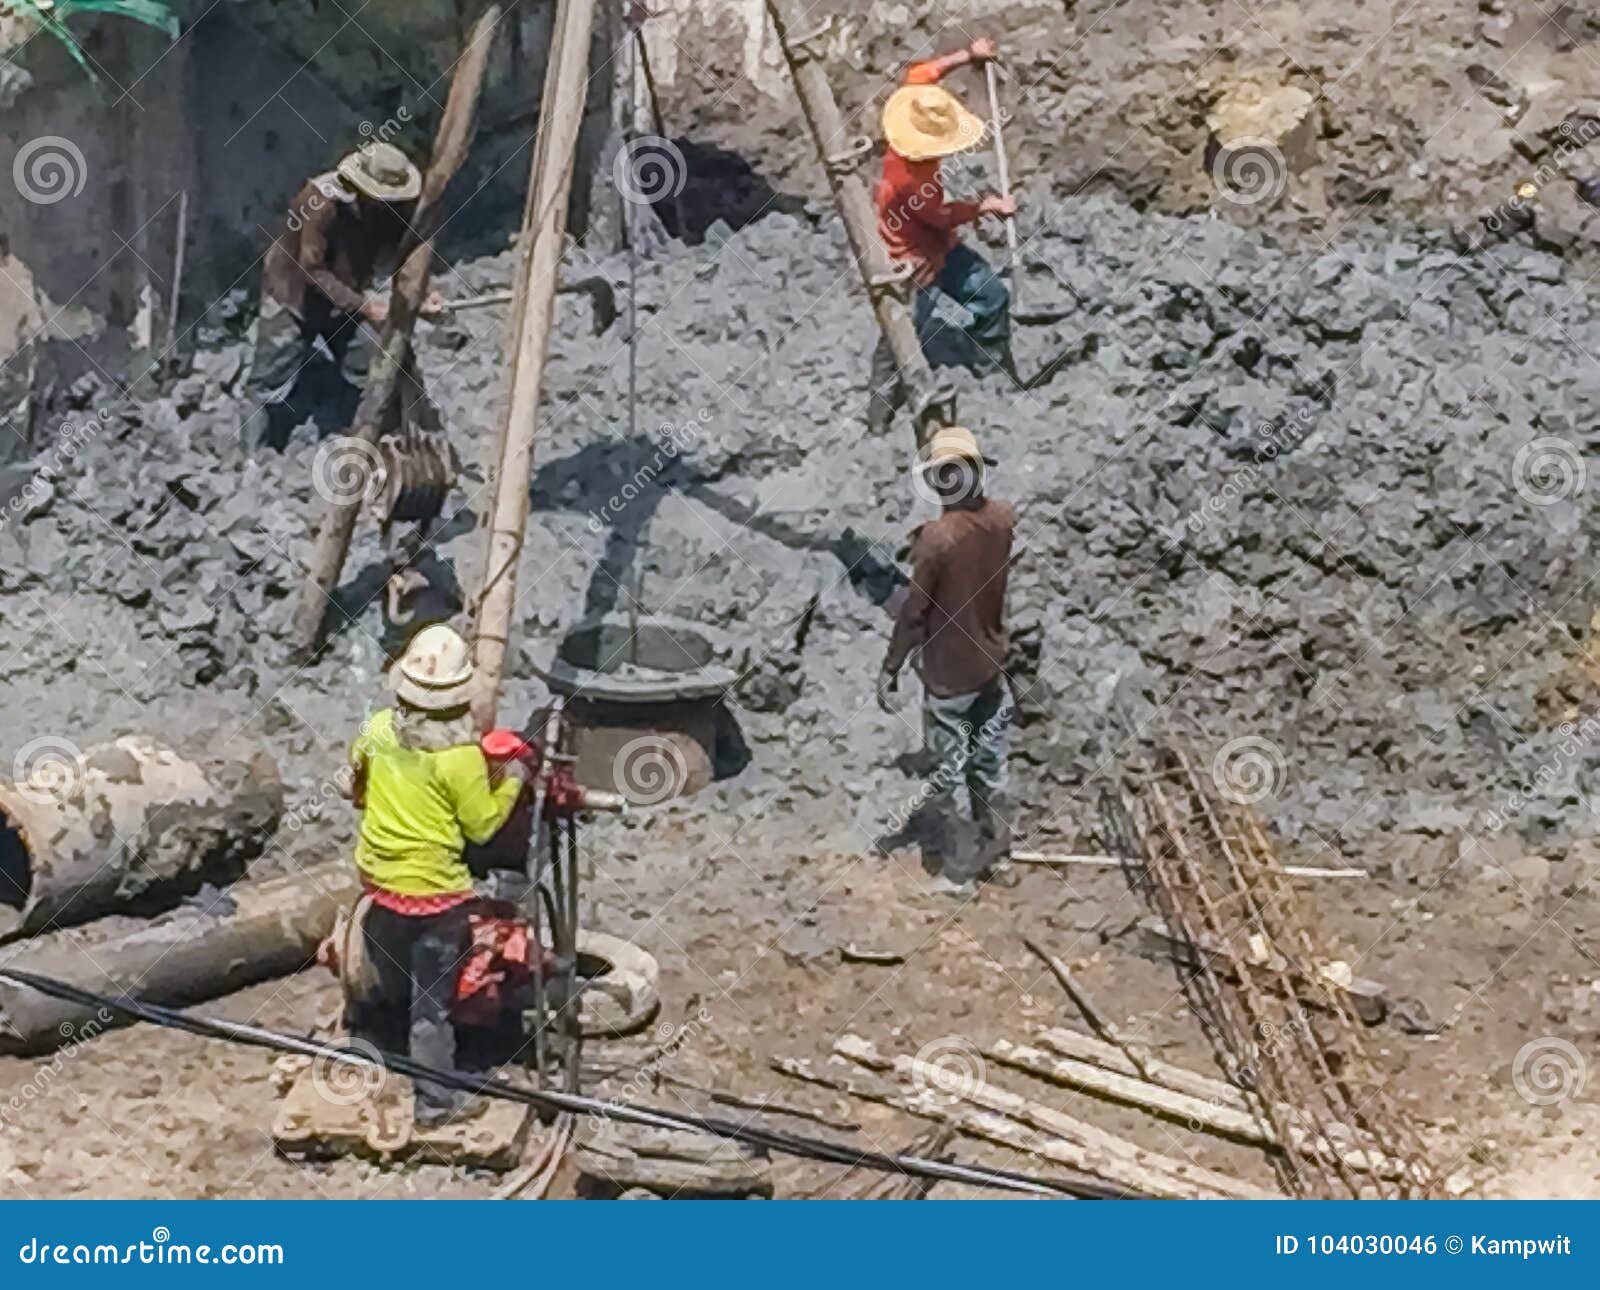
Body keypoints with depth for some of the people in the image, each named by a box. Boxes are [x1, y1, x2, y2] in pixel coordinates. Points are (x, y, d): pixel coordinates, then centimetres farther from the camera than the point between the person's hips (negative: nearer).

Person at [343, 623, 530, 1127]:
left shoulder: (378, 729, -7)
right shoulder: (461, 755, -23)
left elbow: (356, 786, 13)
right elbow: (481, 825, -11)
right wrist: (512, 783, 2)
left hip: (379, 882, 5)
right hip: (435, 893, -5)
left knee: (387, 986, 25)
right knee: (430, 1003, 6)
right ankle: (435, 1102, 16)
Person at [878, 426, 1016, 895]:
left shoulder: (938, 536, -24)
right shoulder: (1004, 518, -5)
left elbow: (914, 612, -18)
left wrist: (890, 669, -8)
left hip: (949, 675, -6)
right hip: (992, 665, 6)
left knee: (944, 778, 8)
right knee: (990, 768, 19)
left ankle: (958, 870, 16)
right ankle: (998, 857, 30)